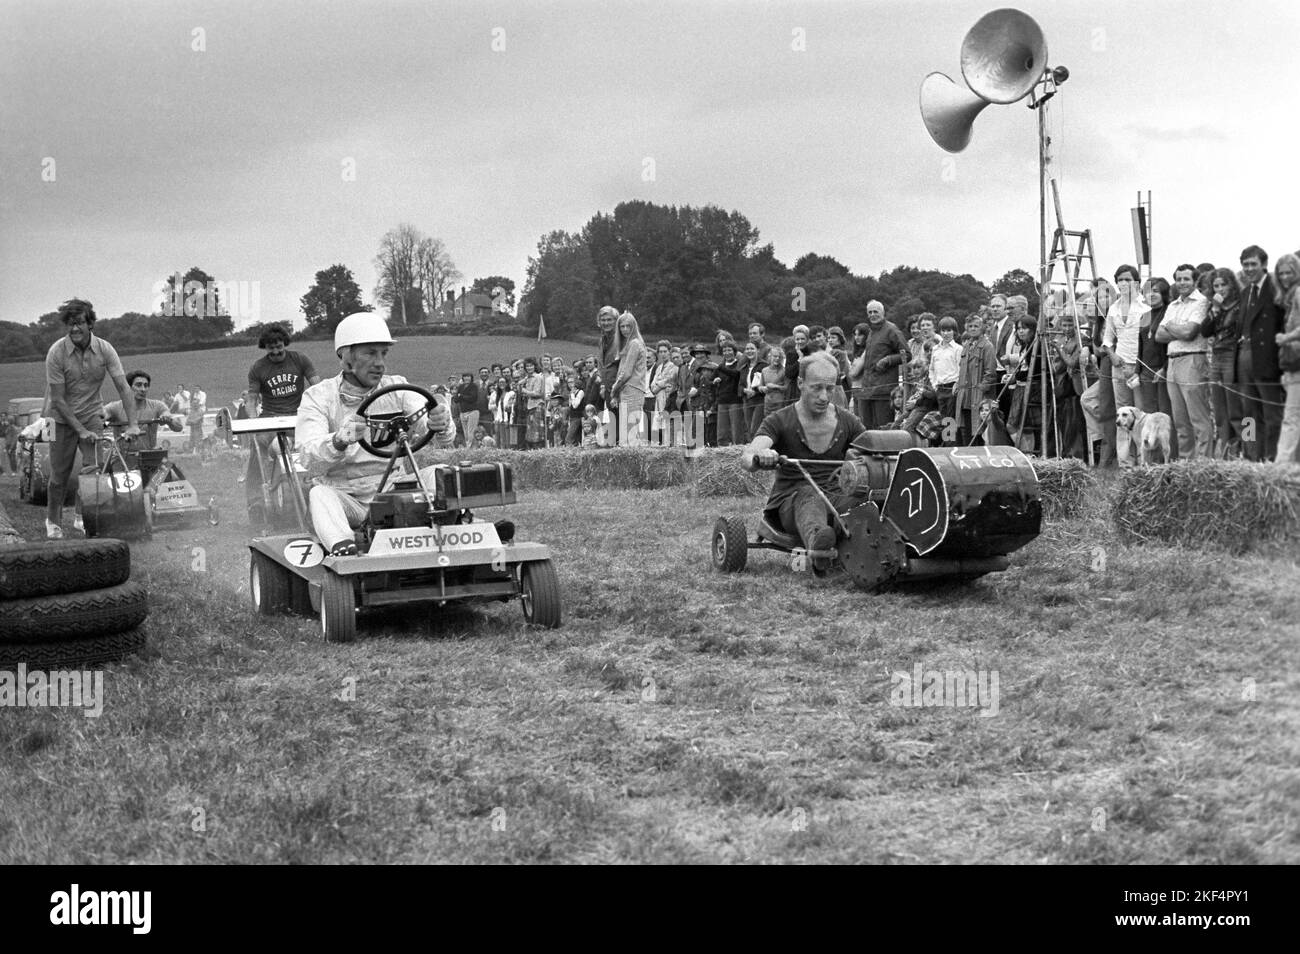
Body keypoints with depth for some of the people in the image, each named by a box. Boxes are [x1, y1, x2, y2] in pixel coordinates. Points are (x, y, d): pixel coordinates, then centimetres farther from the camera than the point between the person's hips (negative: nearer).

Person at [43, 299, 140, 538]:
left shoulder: (104, 349, -13)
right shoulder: (56, 353, -19)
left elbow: (123, 387, -16)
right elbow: (57, 399, -17)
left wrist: (132, 424, -27)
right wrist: (81, 430, -22)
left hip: (92, 415, 2)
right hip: (63, 418, -2)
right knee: (59, 475, 4)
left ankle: (82, 516, 9)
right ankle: (53, 520, 26)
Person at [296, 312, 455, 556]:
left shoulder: (397, 388, 7)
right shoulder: (318, 397, 0)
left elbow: (445, 441, -7)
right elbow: (311, 461, -18)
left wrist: (441, 426, -34)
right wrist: (340, 440, -41)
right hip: (346, 500, -2)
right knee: (320, 494, -32)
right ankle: (342, 546, -54)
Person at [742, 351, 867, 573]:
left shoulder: (847, 422, 13)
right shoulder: (779, 421, 0)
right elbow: (746, 458, -17)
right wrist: (759, 457, -43)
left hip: (834, 498, 4)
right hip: (790, 501, -4)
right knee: (810, 496, -41)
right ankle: (816, 539, -73)